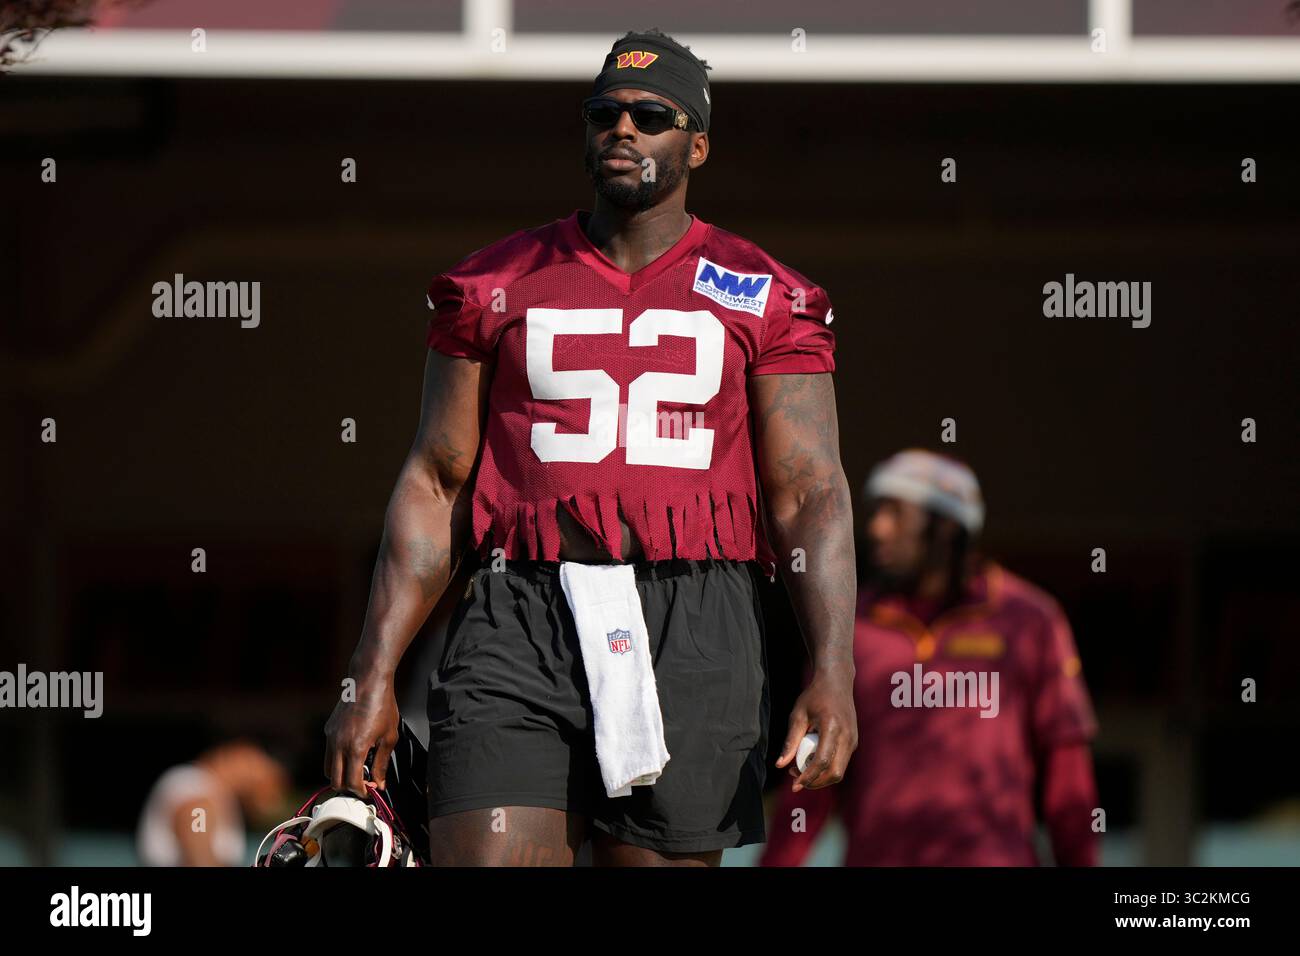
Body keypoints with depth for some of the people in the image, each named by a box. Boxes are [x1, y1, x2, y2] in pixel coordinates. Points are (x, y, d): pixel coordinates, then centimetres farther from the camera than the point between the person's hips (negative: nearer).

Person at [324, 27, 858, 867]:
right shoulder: (498, 287, 13)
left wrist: (834, 675, -10)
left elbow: (811, 496, 4)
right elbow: (435, 485, 14)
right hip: (520, 619, 0)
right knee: (485, 860, -15)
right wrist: (374, 679, 7)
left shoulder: (762, 297, 9)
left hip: (691, 637, 0)